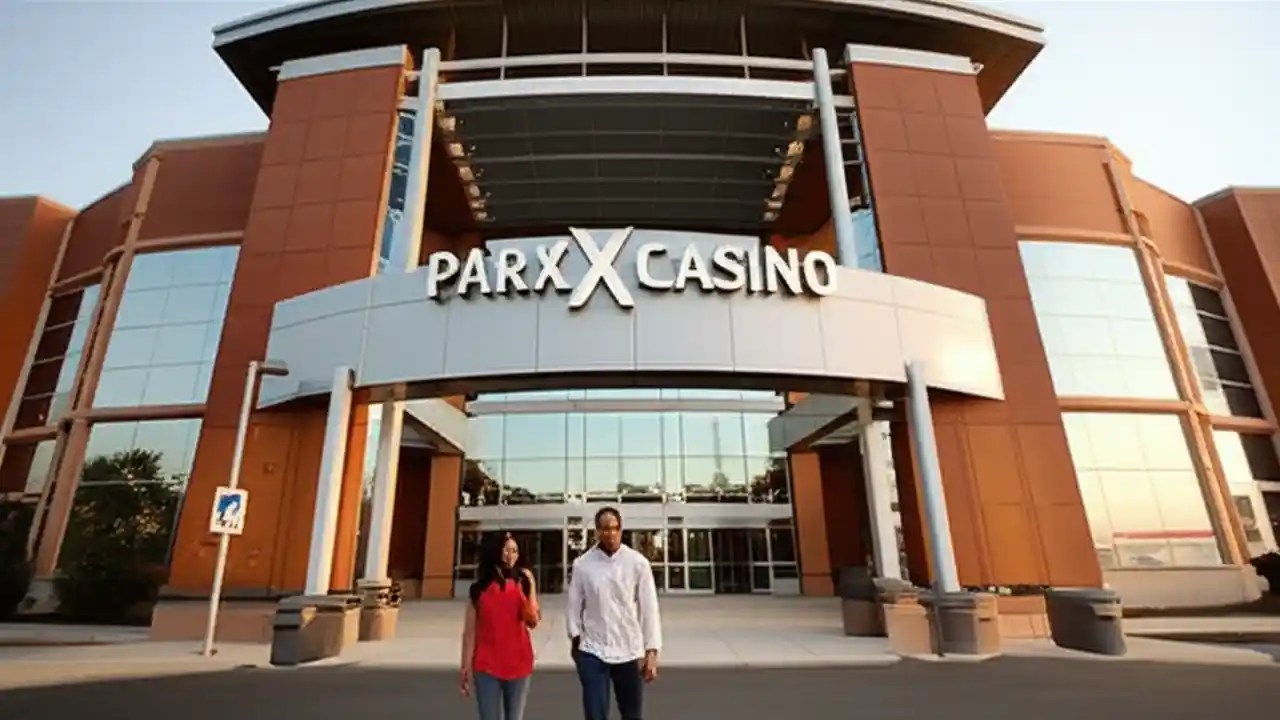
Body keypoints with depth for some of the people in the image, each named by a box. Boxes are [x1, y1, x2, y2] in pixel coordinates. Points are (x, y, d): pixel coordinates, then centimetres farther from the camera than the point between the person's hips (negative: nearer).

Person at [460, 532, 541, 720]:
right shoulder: (479, 588, 1)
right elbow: (470, 631, 0)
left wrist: (531, 586, -18)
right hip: (486, 667, -1)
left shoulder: (522, 584, 2)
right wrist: (465, 668, -3)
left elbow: (533, 621, -7)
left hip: (518, 665, 1)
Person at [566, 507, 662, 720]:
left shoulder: (638, 563, -7)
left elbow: (649, 608, -6)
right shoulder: (582, 564, -7)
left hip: (629, 651, 1)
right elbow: (574, 605, 0)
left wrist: (651, 651, -9)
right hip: (592, 651, -1)